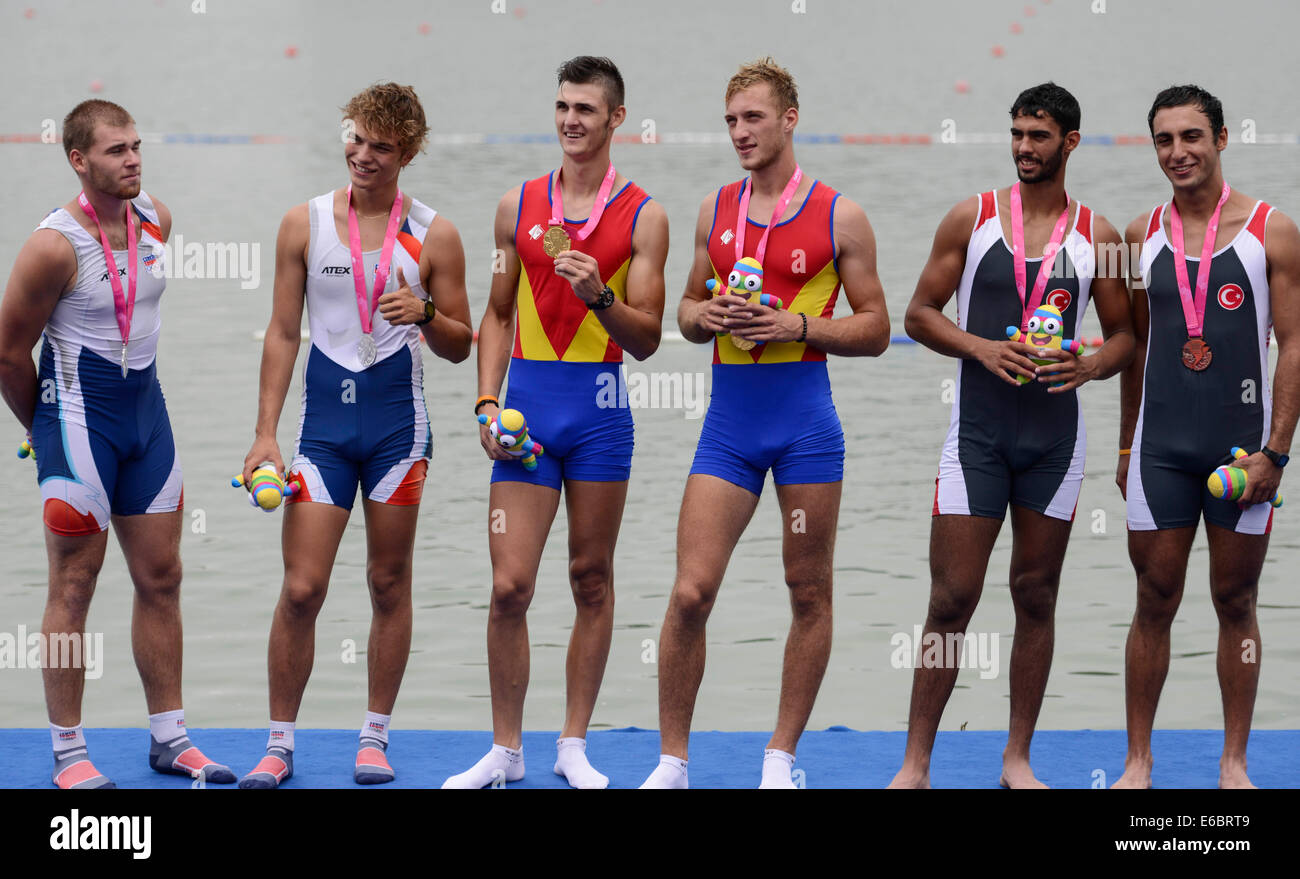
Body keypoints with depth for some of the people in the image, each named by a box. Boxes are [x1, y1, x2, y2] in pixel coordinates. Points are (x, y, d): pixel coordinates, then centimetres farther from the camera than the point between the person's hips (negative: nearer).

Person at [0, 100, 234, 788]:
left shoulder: (157, 220, 2)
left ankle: (168, 737, 20)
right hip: (80, 421, -7)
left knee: (161, 579, 11)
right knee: (73, 588, -1)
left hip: (146, 410, 7)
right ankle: (67, 751, 6)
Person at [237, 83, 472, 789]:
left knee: (389, 584, 5)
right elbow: (282, 333, 5)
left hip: (397, 419, 0)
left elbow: (460, 347, 6)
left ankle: (375, 738, 16)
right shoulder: (304, 223, 3)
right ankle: (279, 744, 5)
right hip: (324, 417, 0)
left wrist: (425, 315, -16)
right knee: (301, 587, -5)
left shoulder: (432, 235, 1)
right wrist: (265, 433, -1)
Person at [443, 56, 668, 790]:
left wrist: (601, 296, -21)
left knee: (592, 580, 6)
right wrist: (488, 404, 2)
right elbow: (498, 315, 14)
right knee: (510, 586, -3)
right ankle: (506, 751, 7)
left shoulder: (643, 216, 0)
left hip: (599, 407, -1)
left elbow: (646, 340, -3)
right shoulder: (519, 206, 8)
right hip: (527, 410, 2)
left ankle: (574, 747, 15)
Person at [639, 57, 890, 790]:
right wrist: (710, 314, -4)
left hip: (805, 421, -3)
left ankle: (781, 758, 15)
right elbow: (688, 312, 19)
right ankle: (672, 763, 4)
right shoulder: (715, 211, 10)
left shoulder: (840, 217, -1)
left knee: (810, 595, 4)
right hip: (729, 421, 3)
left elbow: (875, 330, 0)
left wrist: (798, 325, -14)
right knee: (691, 592, -5)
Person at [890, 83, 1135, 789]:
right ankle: (915, 764, 2)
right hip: (978, 430, -2)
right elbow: (920, 313, 3)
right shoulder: (972, 219, 1)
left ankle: (1017, 759, 17)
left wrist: (1093, 364, -12)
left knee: (1037, 595, 7)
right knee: (952, 598, -4)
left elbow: (1124, 334, 10)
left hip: (1055, 432, 2)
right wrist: (982, 348, -13)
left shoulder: (1096, 236, 4)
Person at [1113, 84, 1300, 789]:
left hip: (1242, 447, -2)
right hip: (1160, 447, 2)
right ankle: (1138, 762, 10)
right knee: (1155, 603, 4)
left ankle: (1234, 763, 13)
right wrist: (1126, 447, 12)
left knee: (1236, 605, 5)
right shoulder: (1141, 237, 7)